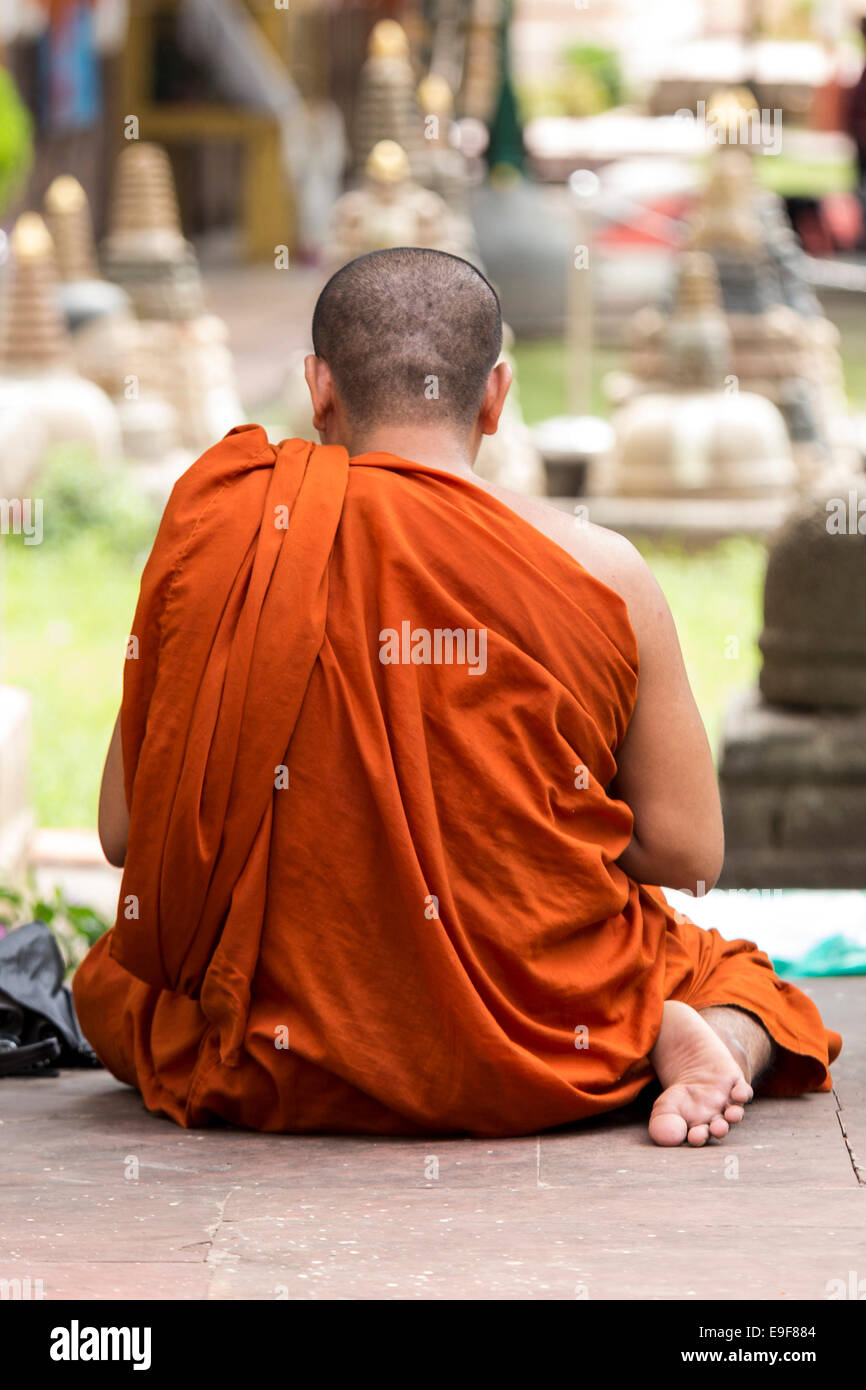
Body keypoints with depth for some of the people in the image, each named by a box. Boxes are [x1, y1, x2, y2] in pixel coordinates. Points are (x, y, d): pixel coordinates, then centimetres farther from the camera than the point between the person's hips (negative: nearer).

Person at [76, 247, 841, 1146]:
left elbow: (123, 832, 0)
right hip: (543, 1039, 1)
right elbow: (687, 853, -2)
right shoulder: (598, 570, -6)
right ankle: (719, 1037, -7)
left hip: (268, 1048, -1)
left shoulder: (210, 539, -3)